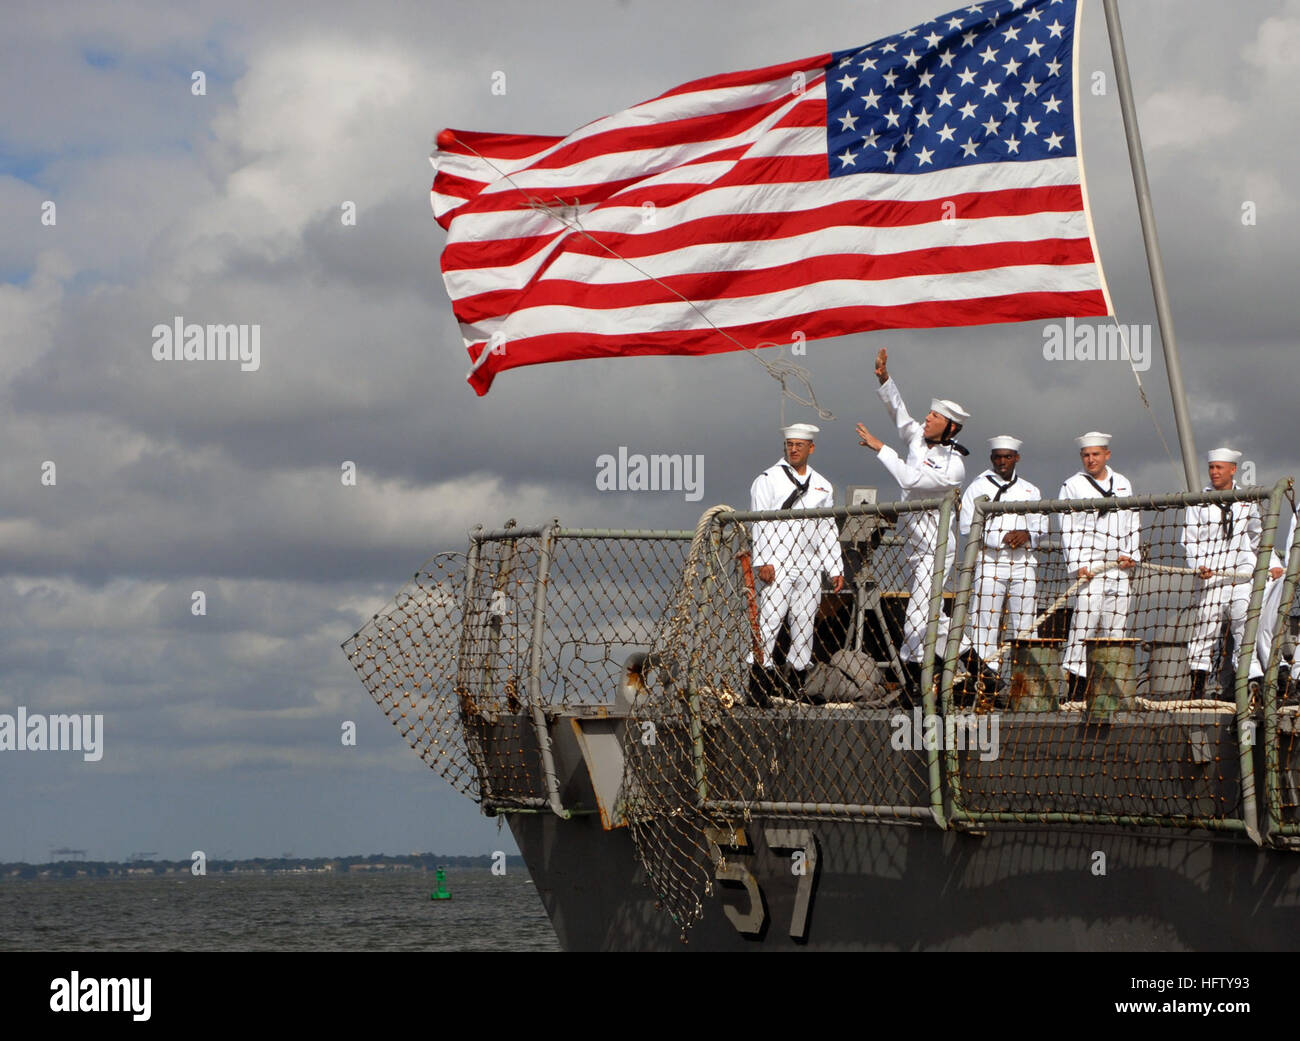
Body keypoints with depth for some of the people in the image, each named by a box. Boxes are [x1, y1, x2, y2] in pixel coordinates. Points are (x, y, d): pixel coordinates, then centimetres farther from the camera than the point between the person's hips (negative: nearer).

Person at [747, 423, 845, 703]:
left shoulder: (822, 486, 18)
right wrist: (762, 561, -11)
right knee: (769, 620, -12)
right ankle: (759, 680, -12)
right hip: (777, 563, -4)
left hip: (810, 567, 4)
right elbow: (759, 522, -1)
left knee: (805, 624, 3)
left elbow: (828, 530, 20)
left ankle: (798, 685, 6)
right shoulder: (768, 480, 5)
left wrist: (836, 569, 13)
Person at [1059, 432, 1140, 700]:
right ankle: (1076, 685, -16)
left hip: (1119, 567, 5)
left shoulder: (1123, 484, 19)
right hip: (1088, 564, -5)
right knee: (1085, 620, -15)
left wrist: (1130, 554, 4)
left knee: (1116, 623, 1)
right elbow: (1068, 529, -1)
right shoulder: (1073, 485, 4)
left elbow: (1132, 523, 20)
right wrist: (1078, 565, -11)